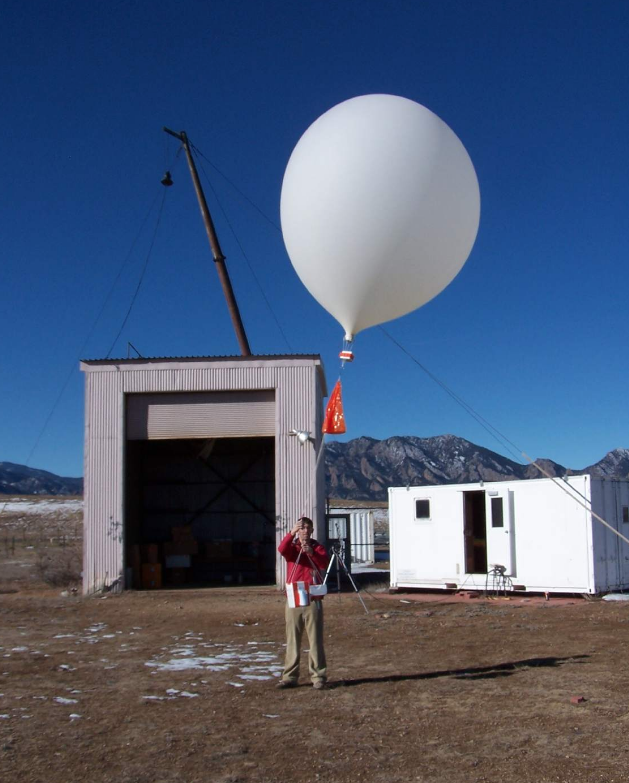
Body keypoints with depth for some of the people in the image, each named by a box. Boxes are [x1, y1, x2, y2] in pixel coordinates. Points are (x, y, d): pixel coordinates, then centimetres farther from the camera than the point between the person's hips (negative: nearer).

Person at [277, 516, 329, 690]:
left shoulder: (317, 547, 8)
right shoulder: (292, 547, 8)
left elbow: (324, 564, -11)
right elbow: (281, 549, -17)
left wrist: (312, 553, -30)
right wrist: (292, 533, -34)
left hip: (313, 600, -1)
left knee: (316, 639, -3)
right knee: (292, 640, 4)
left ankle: (318, 677, 1)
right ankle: (290, 677, 9)